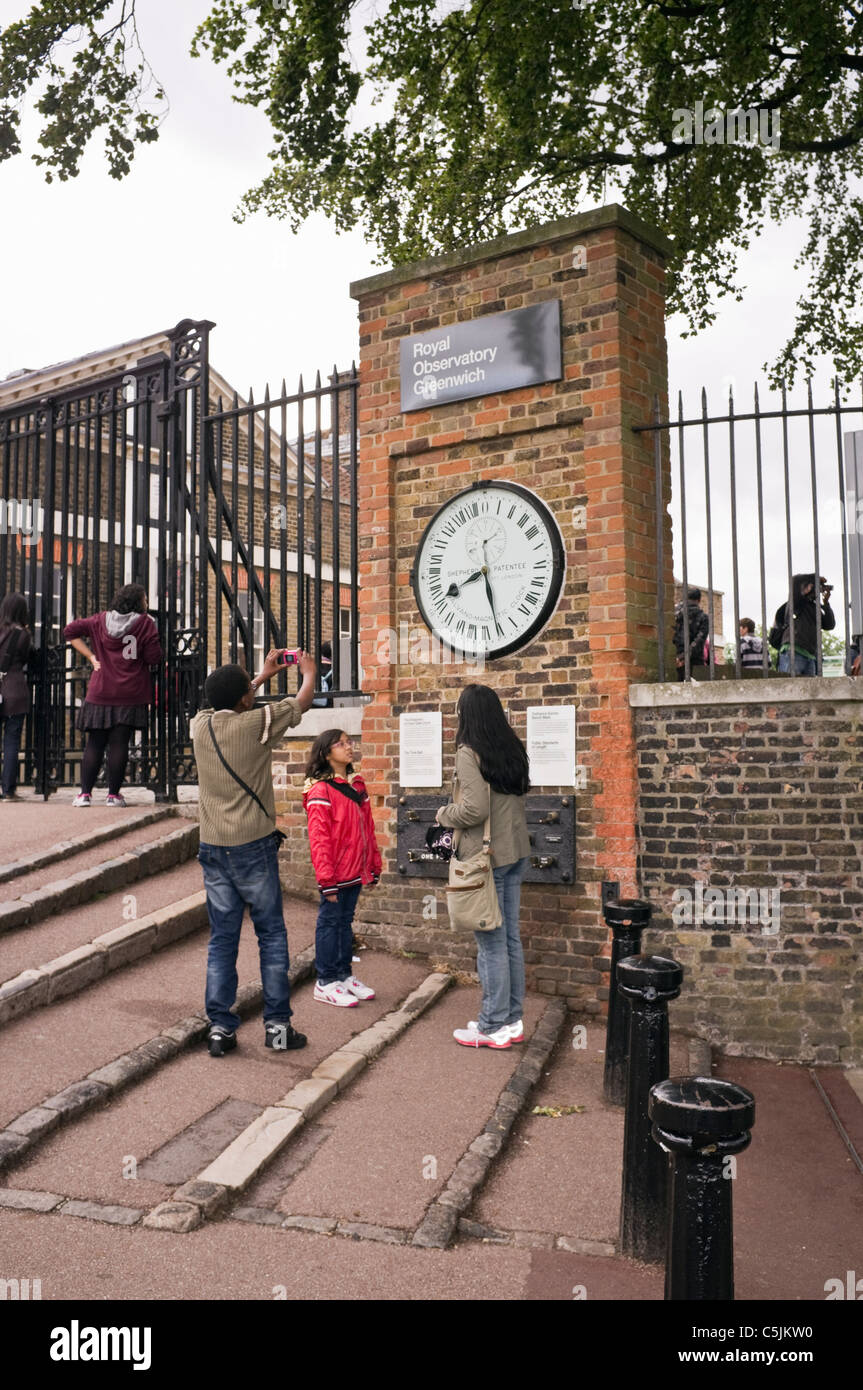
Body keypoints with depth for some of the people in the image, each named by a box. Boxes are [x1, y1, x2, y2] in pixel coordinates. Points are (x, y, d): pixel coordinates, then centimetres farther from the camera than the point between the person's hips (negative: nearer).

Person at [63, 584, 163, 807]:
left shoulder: (101, 620, 9)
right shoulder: (145, 623, -3)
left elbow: (70, 631, 8)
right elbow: (153, 657, -7)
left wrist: (91, 656, 6)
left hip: (100, 694, 3)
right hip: (130, 696, -3)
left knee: (94, 744, 7)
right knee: (119, 744, -1)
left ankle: (85, 793, 5)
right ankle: (113, 794, 2)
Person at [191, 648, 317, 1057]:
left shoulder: (201, 725, 3)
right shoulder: (256, 723, -11)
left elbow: (228, 702, 26)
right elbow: (300, 703, 6)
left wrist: (264, 674, 37)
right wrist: (309, 672, 26)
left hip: (212, 848, 5)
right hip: (253, 845, -5)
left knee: (221, 939, 9)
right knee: (271, 935, 6)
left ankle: (220, 1028, 12)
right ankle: (277, 1025, 10)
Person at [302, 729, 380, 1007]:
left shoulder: (357, 784, 10)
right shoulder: (320, 790, -14)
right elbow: (319, 838, -16)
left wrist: (373, 866, 13)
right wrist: (326, 880, -19)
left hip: (355, 871, 7)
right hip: (335, 874, -7)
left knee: (345, 921, 17)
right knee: (330, 922, 3)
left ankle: (345, 975, 28)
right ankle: (326, 983, 14)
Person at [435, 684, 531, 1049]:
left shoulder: (469, 752, -15)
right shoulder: (513, 749, 8)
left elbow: (474, 808, -21)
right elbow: (519, 795, 11)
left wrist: (444, 814, -4)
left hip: (486, 856, -8)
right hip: (516, 853, 8)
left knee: (491, 943, 1)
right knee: (510, 938, 14)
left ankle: (493, 1026, 12)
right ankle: (512, 1020, 24)